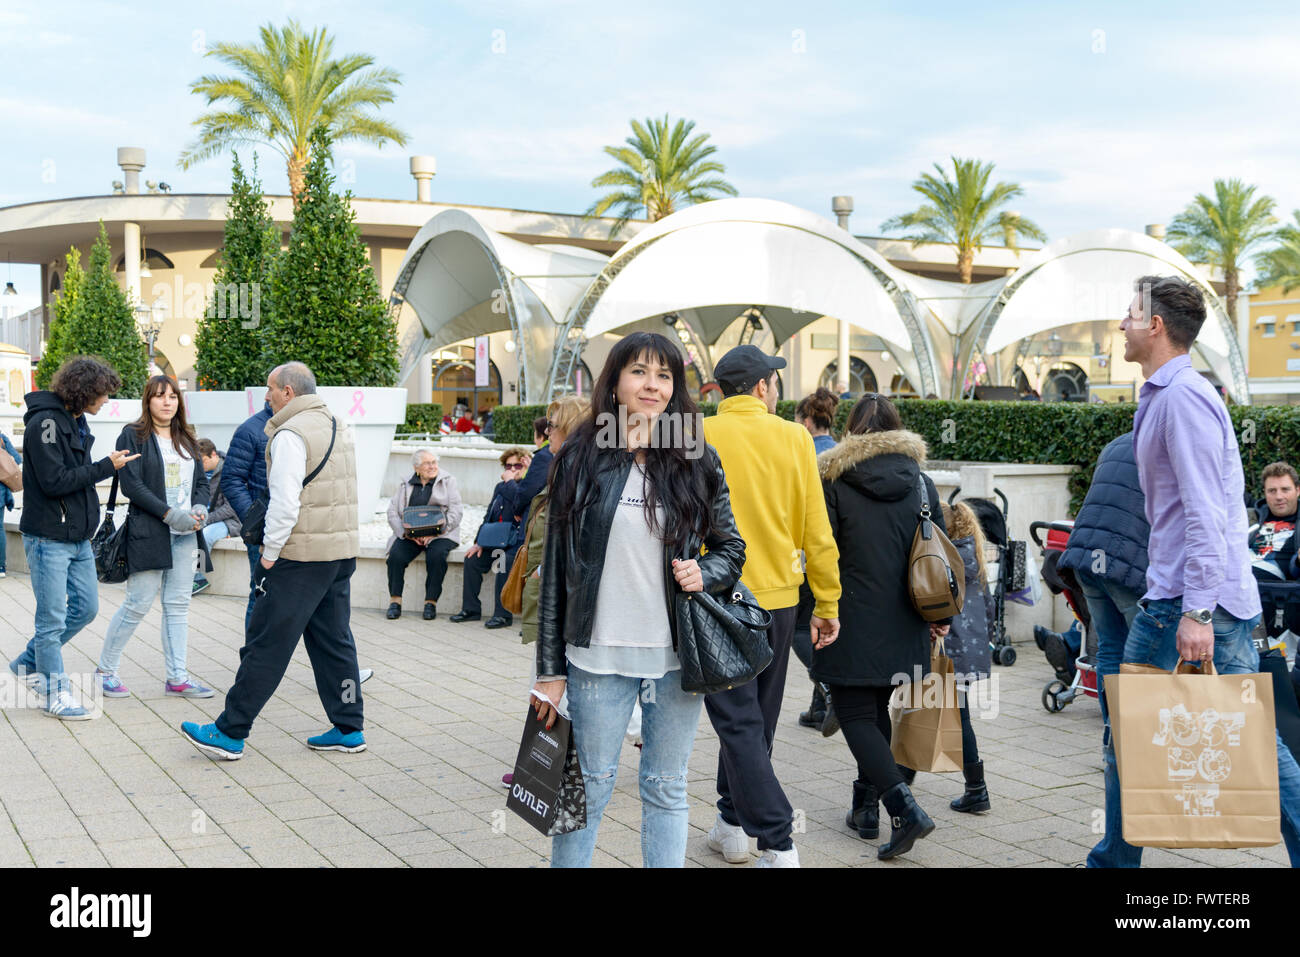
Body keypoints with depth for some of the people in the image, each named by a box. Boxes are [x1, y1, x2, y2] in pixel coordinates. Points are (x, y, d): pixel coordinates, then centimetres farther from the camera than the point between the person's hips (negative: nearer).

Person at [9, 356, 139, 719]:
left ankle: (28, 663, 29)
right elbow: (53, 481, -22)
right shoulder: (45, 422, -16)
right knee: (53, 618, 0)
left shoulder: (75, 420, 13)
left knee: (86, 607, 14)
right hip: (48, 538, -9)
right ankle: (57, 695, 10)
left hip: (77, 537, 9)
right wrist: (106, 466, -19)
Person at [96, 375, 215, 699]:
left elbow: (202, 481, 17)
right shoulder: (133, 436, -2)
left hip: (186, 534, 6)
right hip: (148, 531, -6)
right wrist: (170, 514, -17)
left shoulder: (187, 439, 17)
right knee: (138, 603, -3)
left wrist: (199, 508, -4)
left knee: (178, 604, 6)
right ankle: (106, 670, 13)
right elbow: (132, 484, -11)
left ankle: (177, 678, 10)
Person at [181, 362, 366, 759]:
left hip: (303, 555, -8)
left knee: (267, 644, -2)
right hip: (343, 551, 8)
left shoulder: (291, 434, -14)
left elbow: (285, 502, -20)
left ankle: (229, 733, 5)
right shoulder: (339, 426, 13)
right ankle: (348, 729, 17)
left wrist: (270, 551, -11)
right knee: (334, 640, 13)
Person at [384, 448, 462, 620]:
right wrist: (407, 533, -11)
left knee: (437, 555, -33)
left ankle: (431, 602, -22)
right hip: (409, 534, 2)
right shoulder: (406, 484, 13)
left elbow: (456, 511, -2)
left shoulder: (448, 481, 8)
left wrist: (435, 531, -15)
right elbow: (392, 512, 7)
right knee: (396, 554, -26)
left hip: (440, 534, -2)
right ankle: (395, 601, -17)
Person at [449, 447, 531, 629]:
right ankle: (470, 609, 1)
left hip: (517, 544, -7)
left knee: (504, 561, -32)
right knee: (472, 559, -9)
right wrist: (479, 542, 9)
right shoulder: (500, 487, 18)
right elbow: (489, 517, 20)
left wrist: (510, 481, -13)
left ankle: (503, 614, -25)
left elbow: (520, 504, -28)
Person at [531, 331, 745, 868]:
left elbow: (731, 547, 14)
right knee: (589, 787, 7)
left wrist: (704, 573, -10)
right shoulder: (580, 459, 0)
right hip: (599, 657, -1)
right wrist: (550, 670, 0)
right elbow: (556, 567, 1)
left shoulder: (697, 462, 3)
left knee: (667, 790, 11)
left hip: (676, 658, 1)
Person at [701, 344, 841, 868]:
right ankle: (732, 822, 31)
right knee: (754, 721, 17)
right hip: (778, 599, 3)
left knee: (739, 723, 1)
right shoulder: (794, 438, -1)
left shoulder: (697, 438, -7)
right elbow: (817, 531, 0)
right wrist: (827, 603, 8)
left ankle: (778, 843, -5)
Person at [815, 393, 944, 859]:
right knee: (877, 709, 18)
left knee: (856, 715, -1)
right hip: (902, 624, 5)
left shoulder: (835, 481, -6)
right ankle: (867, 808, 23)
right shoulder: (921, 482, 6)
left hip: (853, 623, -5)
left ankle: (905, 807, -16)